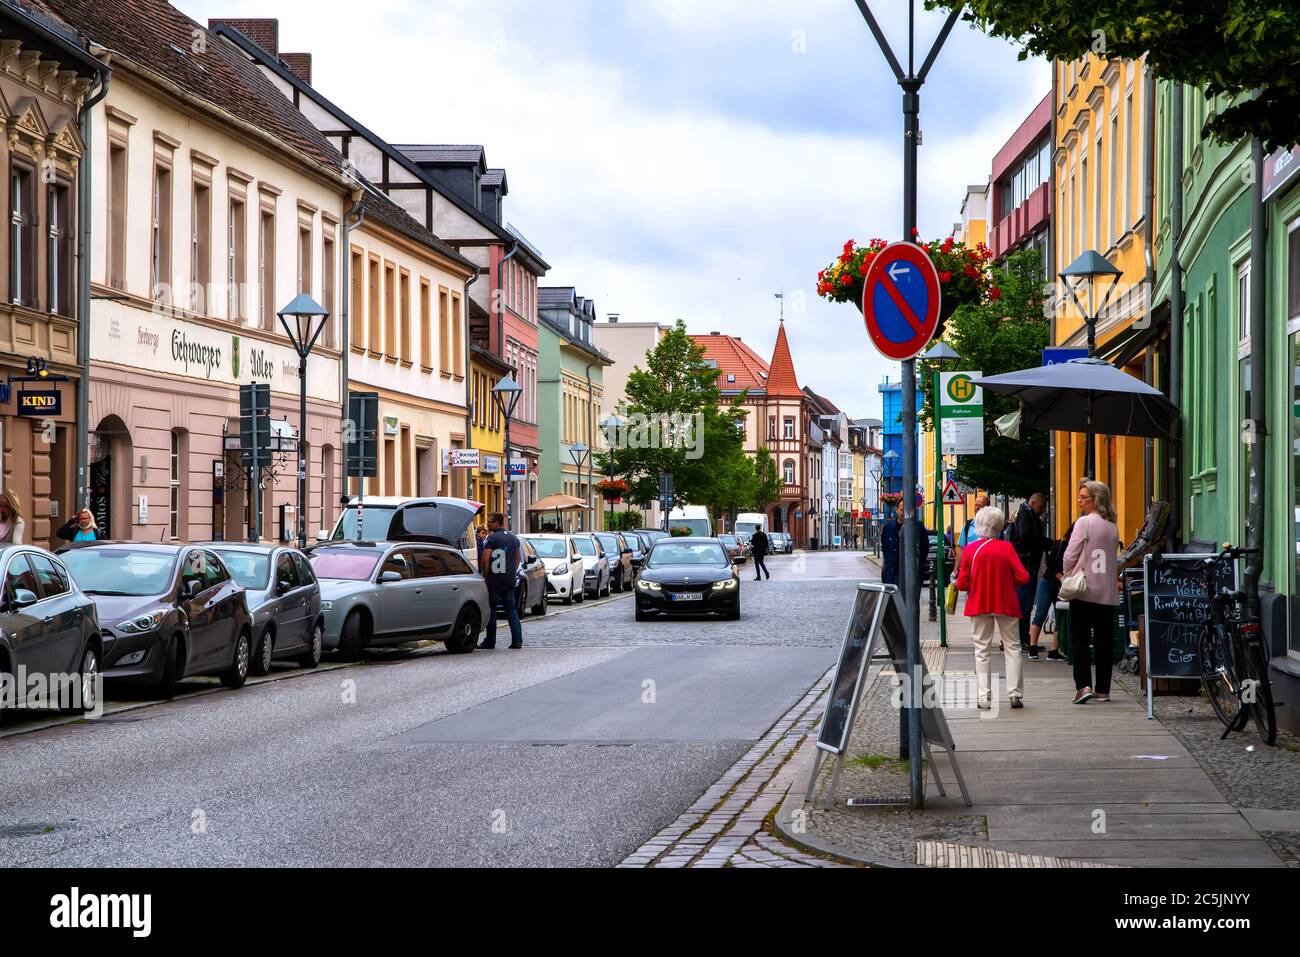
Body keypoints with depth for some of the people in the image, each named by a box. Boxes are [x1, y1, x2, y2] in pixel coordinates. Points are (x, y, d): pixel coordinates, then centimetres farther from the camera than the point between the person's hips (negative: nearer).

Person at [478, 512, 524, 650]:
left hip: (494, 580, -6)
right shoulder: (514, 539, 12)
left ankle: (490, 642, 2)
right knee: (511, 609, 9)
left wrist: (485, 575, -5)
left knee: (491, 610, 1)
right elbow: (517, 559, 18)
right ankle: (517, 640, 3)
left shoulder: (491, 539, -10)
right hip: (510, 580, 6)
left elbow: (485, 559, -16)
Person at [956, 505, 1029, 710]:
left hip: (979, 604, 1)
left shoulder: (969, 550, -6)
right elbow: (1023, 577, -11)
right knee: (1011, 647, 9)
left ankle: (985, 698, 3)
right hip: (1006, 604, -1)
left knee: (982, 650, 7)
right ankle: (1015, 694, 3)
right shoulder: (1006, 548, -8)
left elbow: (961, 584, -5)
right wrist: (1007, 583, 8)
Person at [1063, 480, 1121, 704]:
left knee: (1080, 638, -3)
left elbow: (1070, 555, -10)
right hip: (1108, 591, 6)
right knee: (1104, 639, 8)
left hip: (1084, 589, -6)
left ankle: (1083, 685, -15)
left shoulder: (1085, 522, -10)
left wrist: (1068, 575, 7)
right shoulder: (1113, 527, 10)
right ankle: (1103, 689, 11)